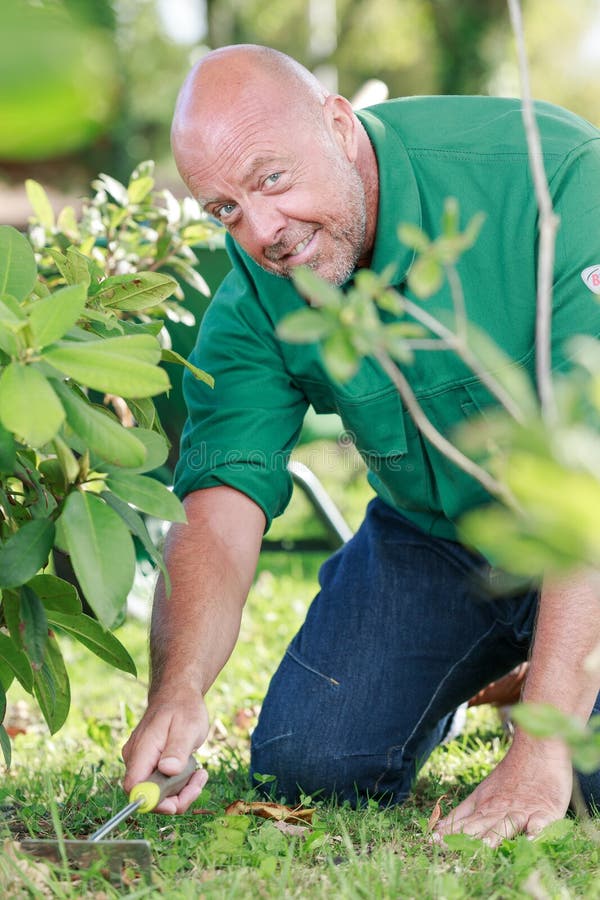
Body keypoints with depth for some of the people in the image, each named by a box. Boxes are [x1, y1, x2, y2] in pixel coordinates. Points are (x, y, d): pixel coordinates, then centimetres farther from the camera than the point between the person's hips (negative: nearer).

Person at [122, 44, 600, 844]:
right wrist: (176, 690, -43)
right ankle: (480, 672, 25)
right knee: (306, 764, -8)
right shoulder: (253, 303, -13)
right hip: (434, 532, 4)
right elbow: (216, 516, -21)